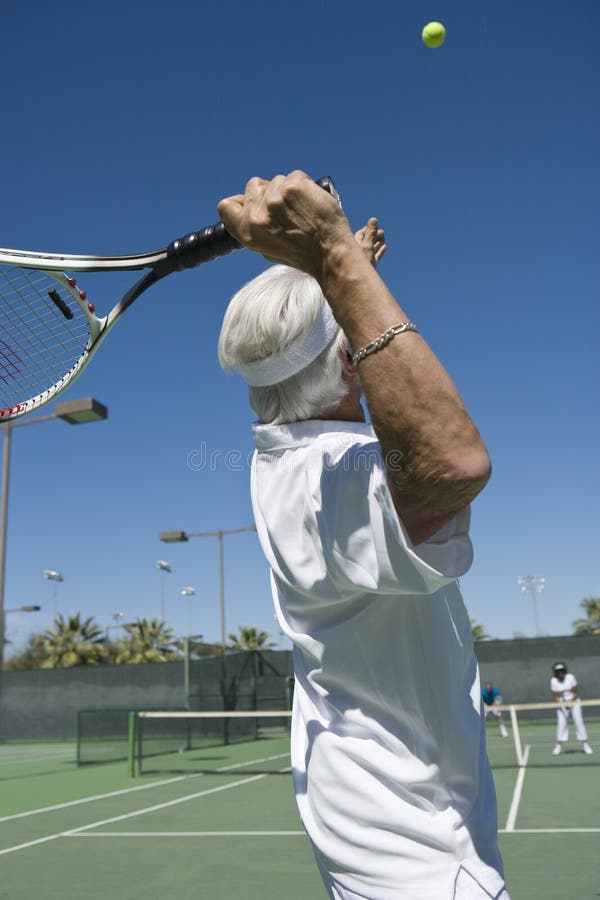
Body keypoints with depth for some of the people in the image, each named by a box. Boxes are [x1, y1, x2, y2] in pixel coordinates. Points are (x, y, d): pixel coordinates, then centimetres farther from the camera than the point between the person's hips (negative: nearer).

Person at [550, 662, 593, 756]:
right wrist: (561, 704, -27)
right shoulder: (553, 681, -10)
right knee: (561, 723, -8)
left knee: (579, 722, -4)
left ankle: (585, 744, 6)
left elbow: (575, 692, -8)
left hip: (574, 702, 0)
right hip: (562, 704, 0)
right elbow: (555, 697, -10)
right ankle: (558, 746, -2)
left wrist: (571, 701, -23)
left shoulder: (570, 677, -12)